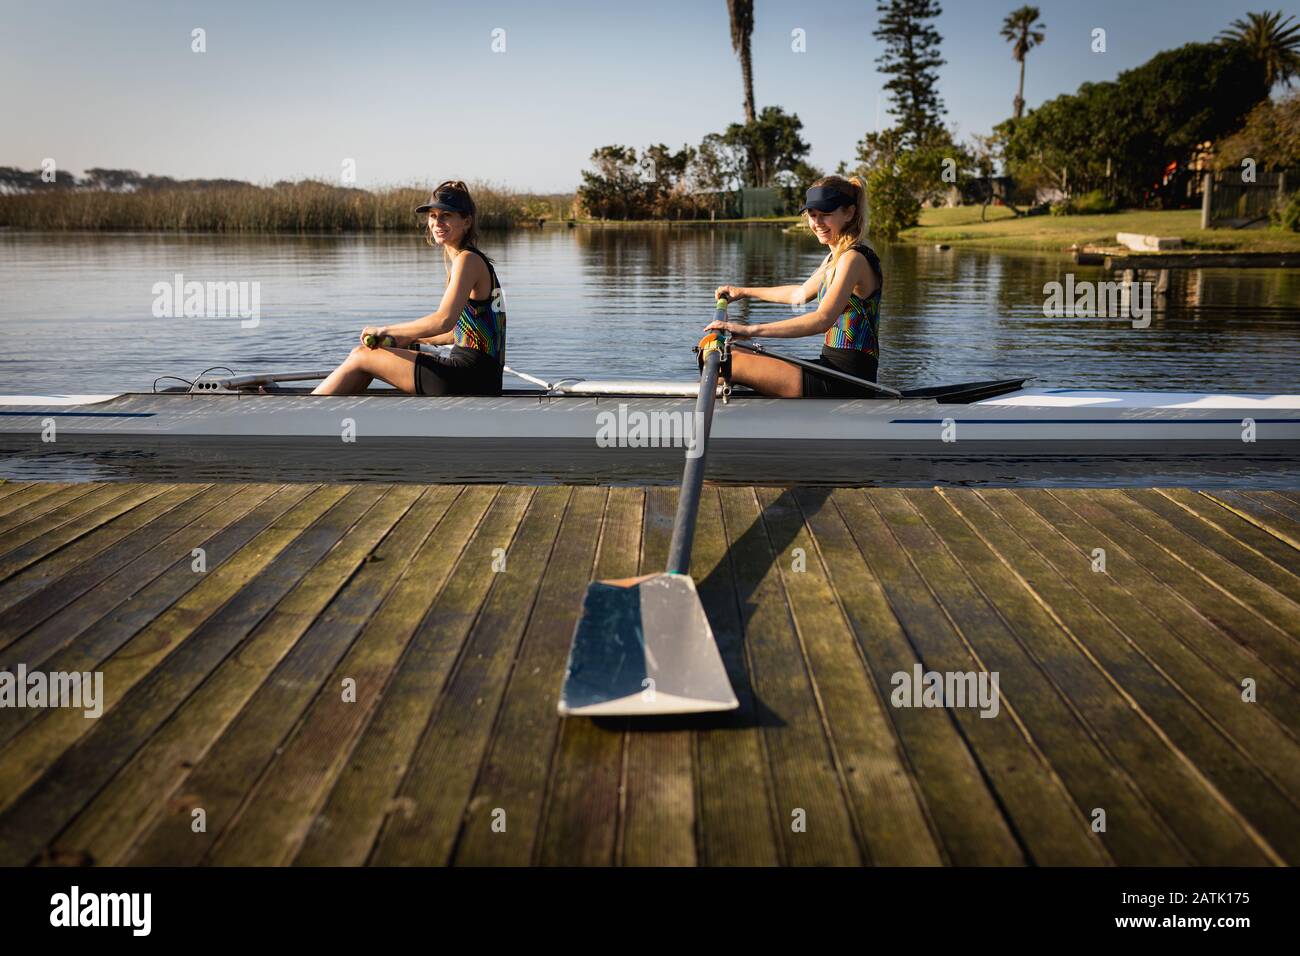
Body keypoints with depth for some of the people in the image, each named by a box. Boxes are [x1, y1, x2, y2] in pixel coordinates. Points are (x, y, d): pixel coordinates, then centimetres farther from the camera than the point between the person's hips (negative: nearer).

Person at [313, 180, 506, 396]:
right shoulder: (462, 260, 18)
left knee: (361, 356, 0)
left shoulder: (467, 260, -12)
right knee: (364, 354, 16)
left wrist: (385, 330, -11)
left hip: (470, 377, -9)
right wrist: (411, 339, 19)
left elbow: (443, 321, -23)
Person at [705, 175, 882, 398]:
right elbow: (800, 294, 35)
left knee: (733, 362, -17)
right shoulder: (835, 258, 17)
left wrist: (751, 330, -33)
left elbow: (822, 319, -28)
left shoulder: (853, 259, -15)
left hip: (845, 383, -11)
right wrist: (744, 292, 41)